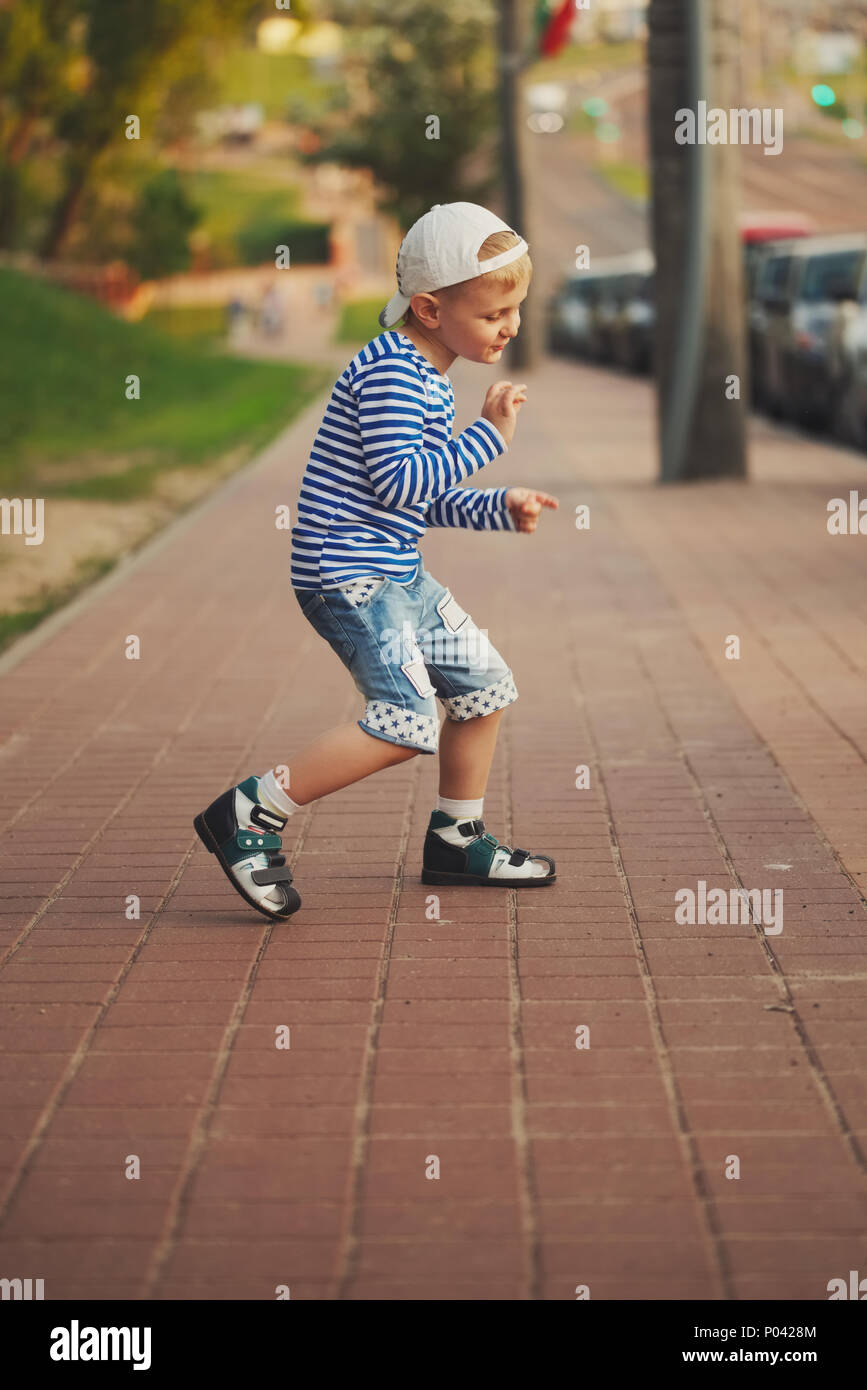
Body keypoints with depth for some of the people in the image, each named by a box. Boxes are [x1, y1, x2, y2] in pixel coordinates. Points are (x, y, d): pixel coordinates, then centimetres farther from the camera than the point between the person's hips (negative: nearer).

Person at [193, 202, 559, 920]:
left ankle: (456, 839, 31)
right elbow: (398, 481, -25)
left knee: (484, 684, 16)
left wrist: (499, 507, 11)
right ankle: (250, 815, -13)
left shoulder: (429, 379, 16)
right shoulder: (390, 370, -16)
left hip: (396, 573, 11)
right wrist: (489, 435, -20)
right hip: (346, 574, -11)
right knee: (407, 720, -21)